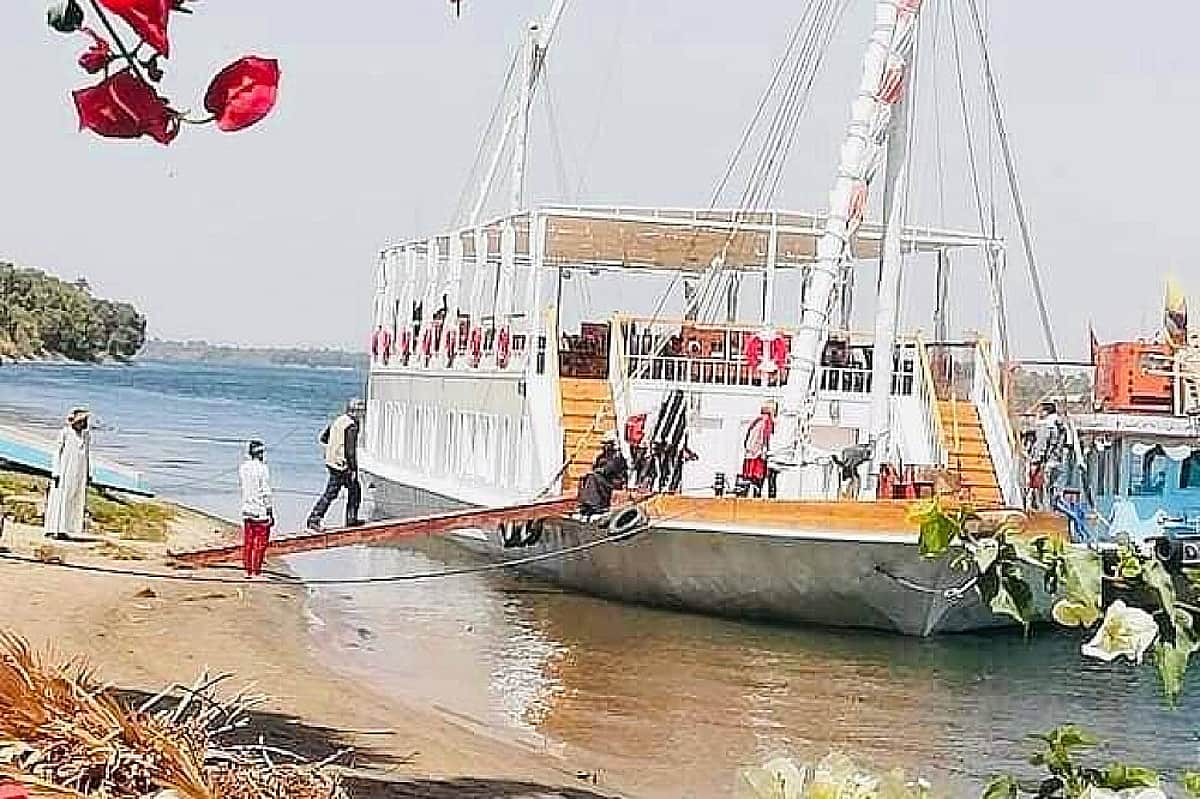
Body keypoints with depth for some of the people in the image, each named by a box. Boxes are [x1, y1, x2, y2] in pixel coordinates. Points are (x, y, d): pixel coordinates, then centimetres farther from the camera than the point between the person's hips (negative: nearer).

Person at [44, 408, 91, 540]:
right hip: (65, 470, -5)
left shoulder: (86, 435, 9)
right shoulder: (64, 432, -5)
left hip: (79, 472, 5)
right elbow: (56, 452, -5)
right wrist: (55, 473, -11)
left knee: (73, 500, 3)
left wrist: (88, 475, 12)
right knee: (59, 498, -7)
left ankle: (63, 530, 6)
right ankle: (53, 529, -6)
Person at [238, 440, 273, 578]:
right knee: (260, 544, 3)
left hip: (246, 510, 6)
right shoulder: (262, 469, -17)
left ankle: (248, 571, 17)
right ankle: (256, 571, 5)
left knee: (247, 544, 13)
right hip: (261, 512, -6)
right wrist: (271, 513, -8)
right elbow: (266, 493, -14)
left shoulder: (243, 467, 0)